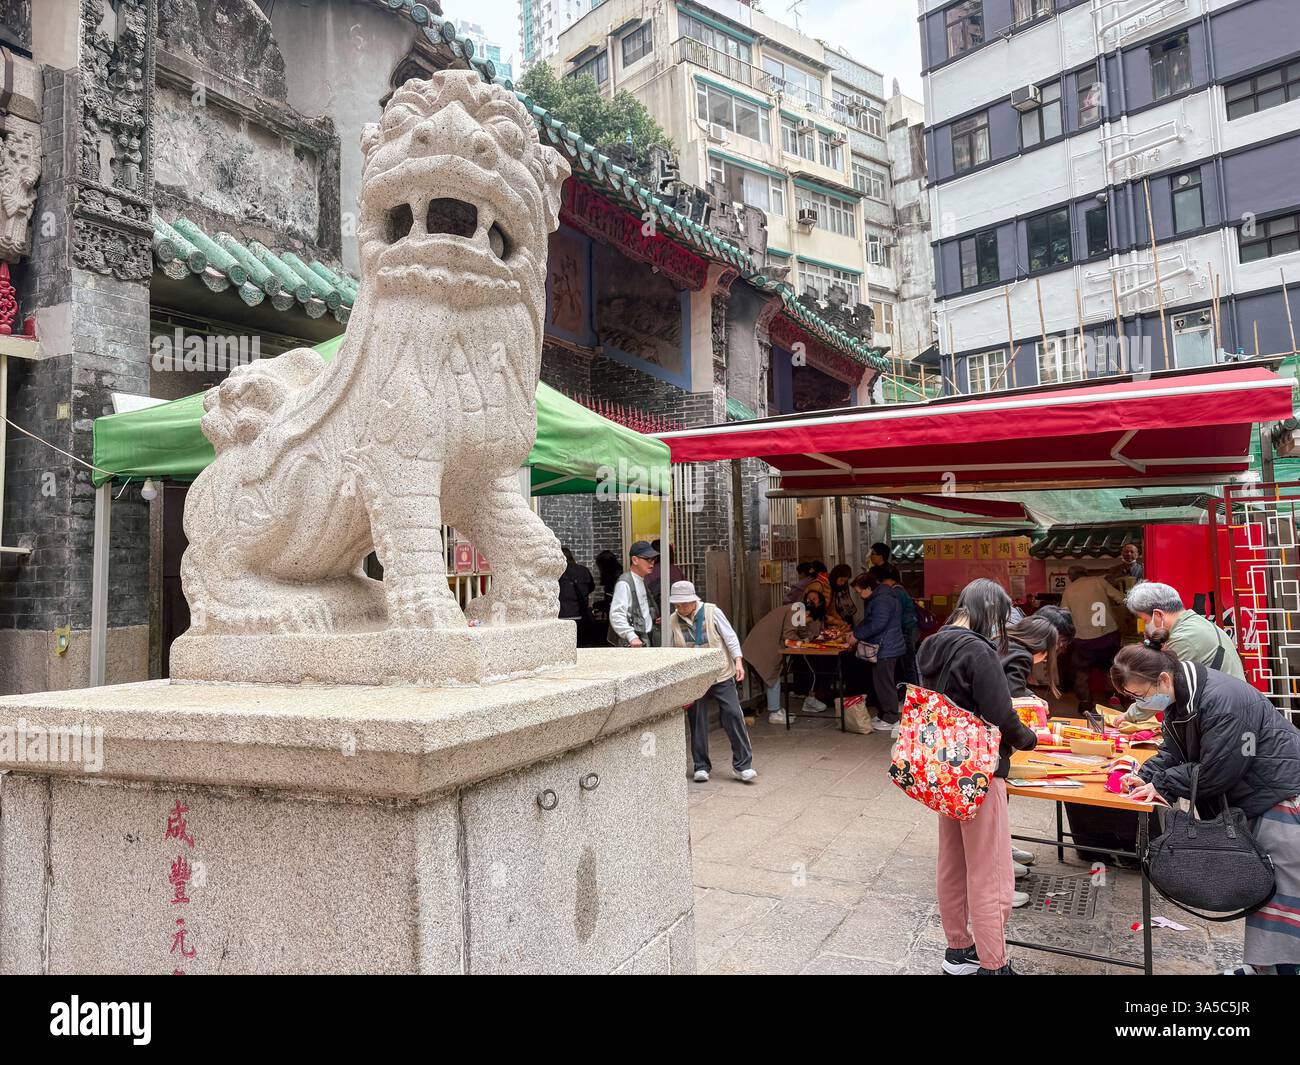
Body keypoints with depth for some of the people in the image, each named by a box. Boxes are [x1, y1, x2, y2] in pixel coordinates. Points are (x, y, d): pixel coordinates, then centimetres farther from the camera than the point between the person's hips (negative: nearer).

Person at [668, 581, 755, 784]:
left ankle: (742, 765, 5)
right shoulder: (673, 621, 0)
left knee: (734, 716, -5)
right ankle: (701, 767, 20)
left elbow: (730, 638, -3)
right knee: (697, 722, 6)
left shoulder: (712, 612, -6)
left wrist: (738, 662, -11)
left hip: (721, 675, -2)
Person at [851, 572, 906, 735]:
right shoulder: (876, 598, 15)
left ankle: (890, 720, 3)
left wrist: (857, 634, -16)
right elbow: (867, 621, 22)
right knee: (879, 683, 17)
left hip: (886, 649, -11)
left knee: (884, 683, -5)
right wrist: (855, 631, 7)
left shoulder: (882, 600, -20)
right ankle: (884, 715, 27)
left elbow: (877, 624, -24)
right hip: (884, 647, 11)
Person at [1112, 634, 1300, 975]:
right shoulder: (1178, 700, -1)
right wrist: (1144, 775, -11)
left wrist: (1161, 785, -16)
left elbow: (1215, 771, -25)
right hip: (1252, 798, 9)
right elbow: (1173, 752, 6)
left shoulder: (1221, 699, -31)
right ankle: (1259, 963, 22)